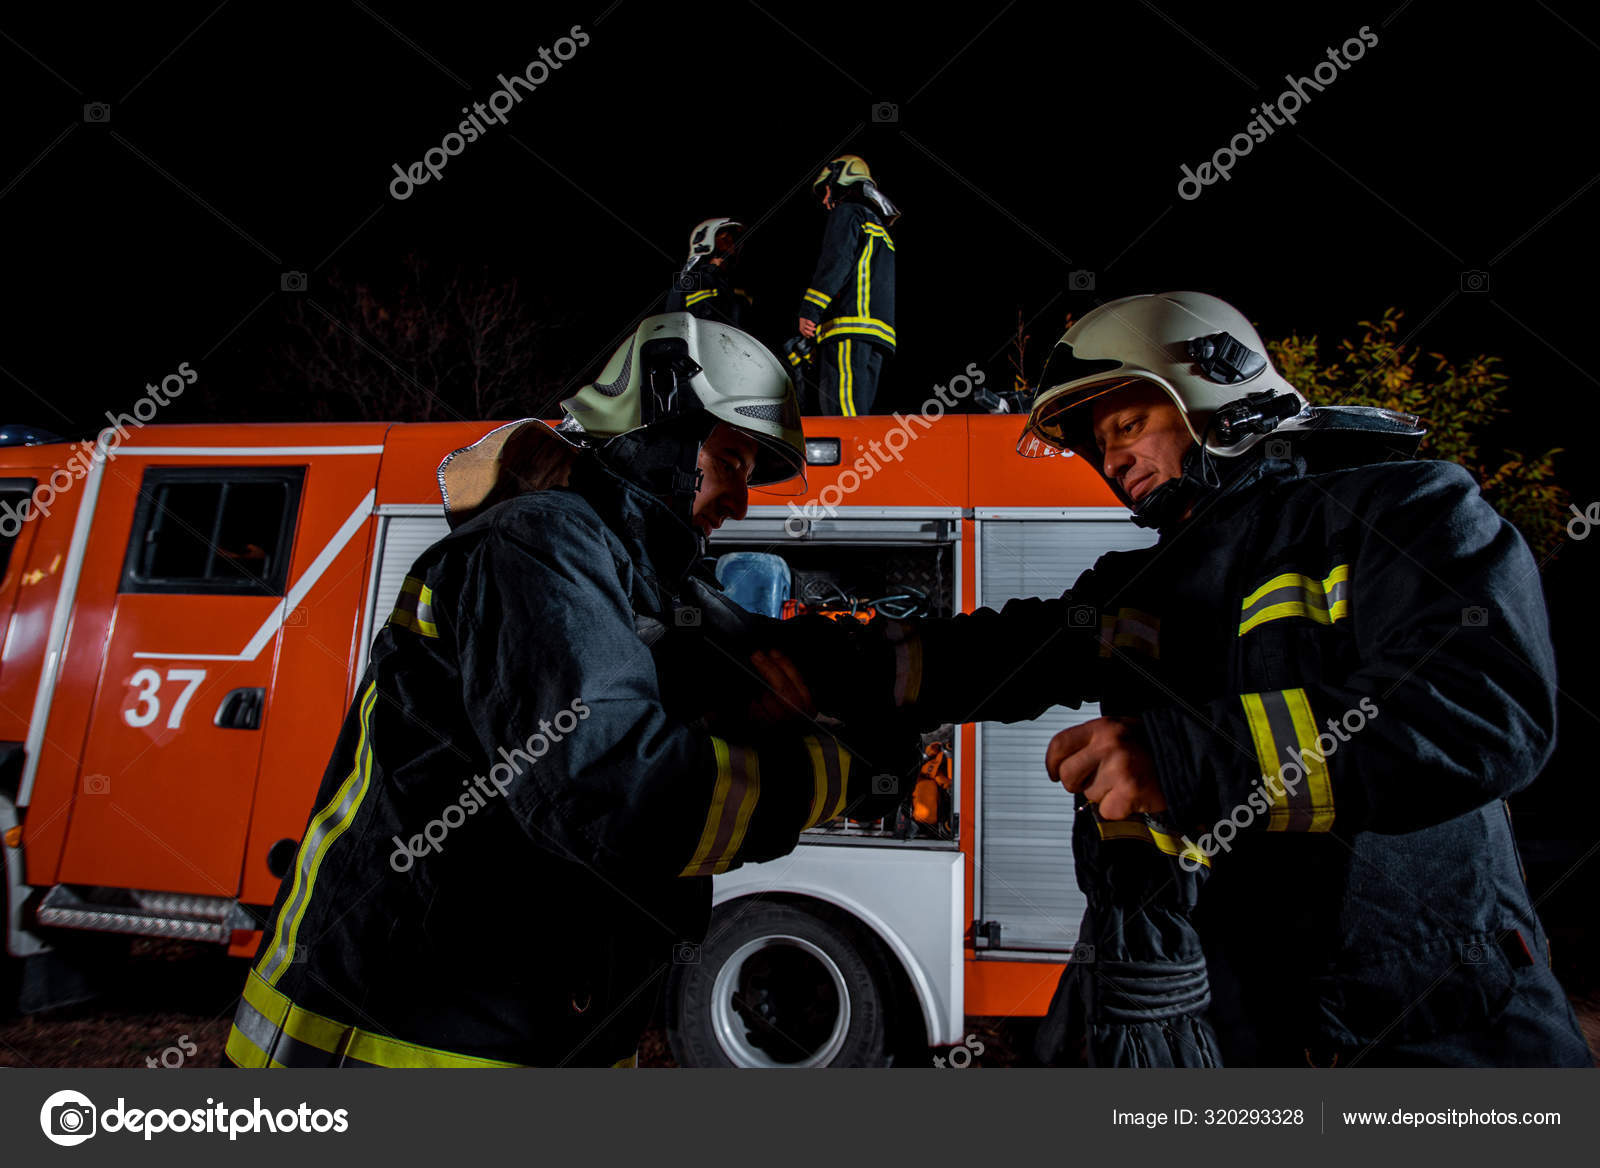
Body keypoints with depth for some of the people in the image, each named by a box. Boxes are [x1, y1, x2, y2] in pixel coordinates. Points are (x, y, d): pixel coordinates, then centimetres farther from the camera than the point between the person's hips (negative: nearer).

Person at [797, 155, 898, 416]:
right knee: (858, 413, 5)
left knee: (844, 414, -20)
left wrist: (810, 310, -17)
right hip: (879, 330, 9)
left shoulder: (847, 212, 7)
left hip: (852, 327, -9)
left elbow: (835, 262, -11)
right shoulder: (878, 224, 34)